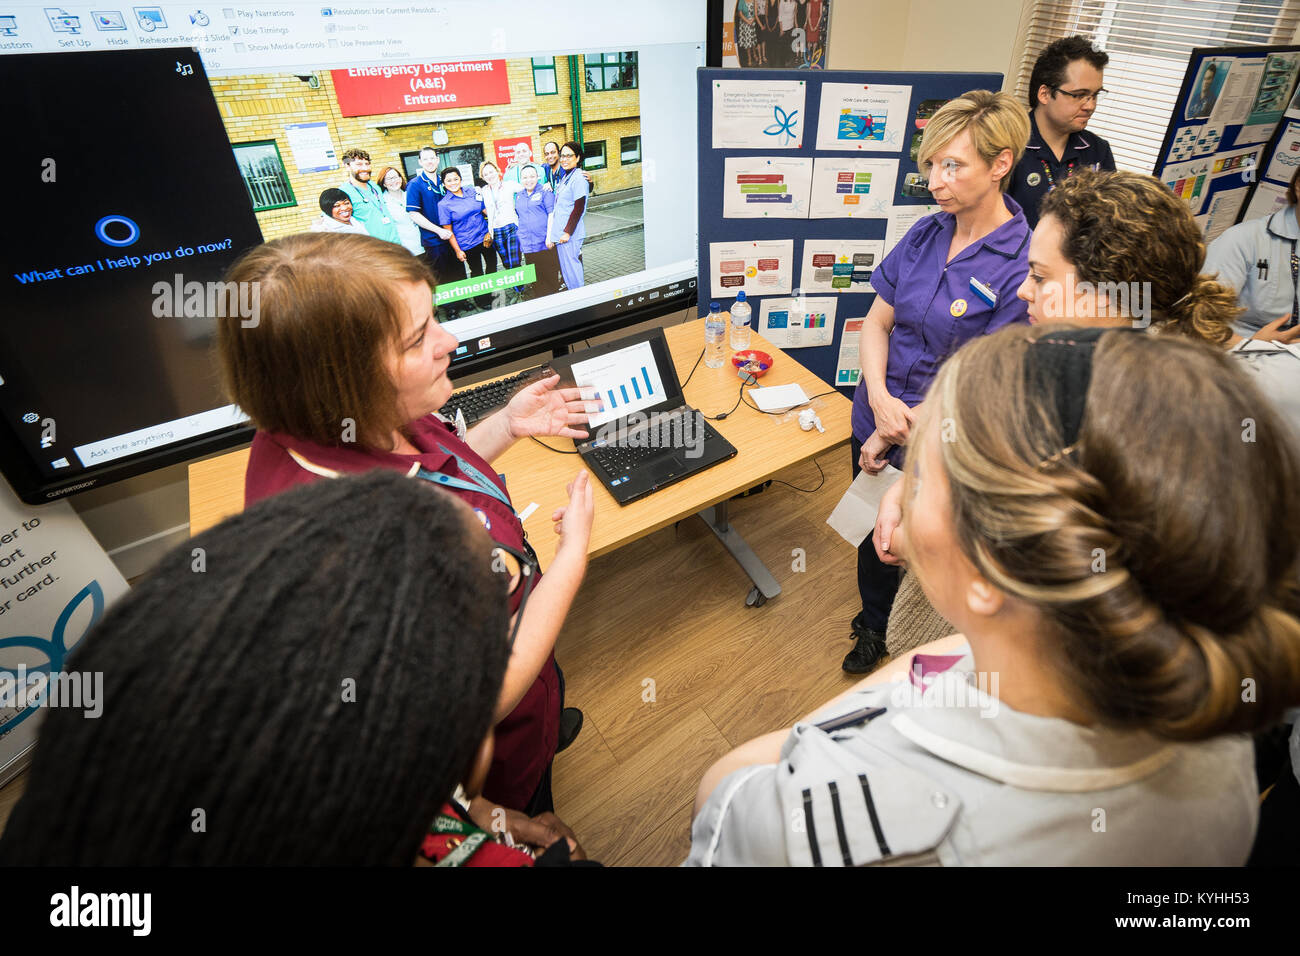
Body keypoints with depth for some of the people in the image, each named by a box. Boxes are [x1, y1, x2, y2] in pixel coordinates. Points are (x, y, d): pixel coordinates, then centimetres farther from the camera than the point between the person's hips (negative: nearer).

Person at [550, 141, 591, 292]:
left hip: (570, 234, -9)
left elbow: (579, 208, -18)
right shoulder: (564, 177, 15)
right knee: (565, 266, 15)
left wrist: (568, 232, -19)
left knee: (571, 266, -3)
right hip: (560, 233, 9)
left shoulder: (578, 178, -13)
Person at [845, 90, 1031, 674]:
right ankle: (872, 628, 52)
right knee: (872, 534, 22)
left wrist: (903, 430, -17)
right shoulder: (925, 234, 0)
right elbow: (877, 321, 1)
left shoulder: (1023, 268, -18)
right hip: (874, 425, 6)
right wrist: (880, 398, -15)